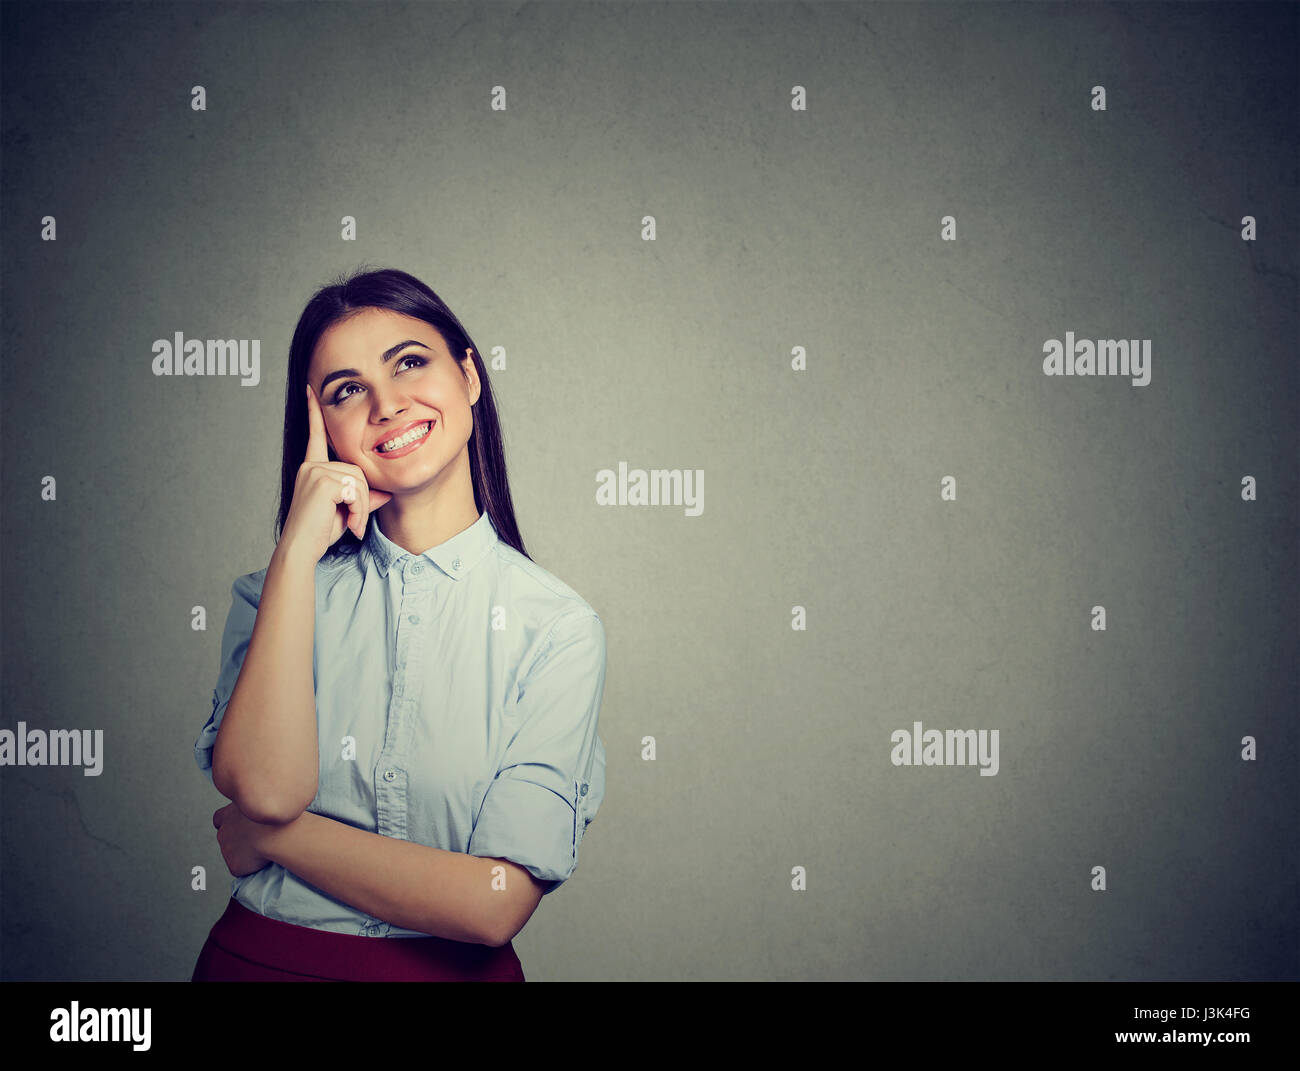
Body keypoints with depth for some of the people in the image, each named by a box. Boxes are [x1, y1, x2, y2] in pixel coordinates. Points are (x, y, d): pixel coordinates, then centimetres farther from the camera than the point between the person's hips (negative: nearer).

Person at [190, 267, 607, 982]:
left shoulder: (556, 627, -8)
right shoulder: (274, 594, 1)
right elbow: (263, 787, -17)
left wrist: (270, 836, -10)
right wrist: (298, 548, -15)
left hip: (453, 967, -1)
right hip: (258, 959, 2)